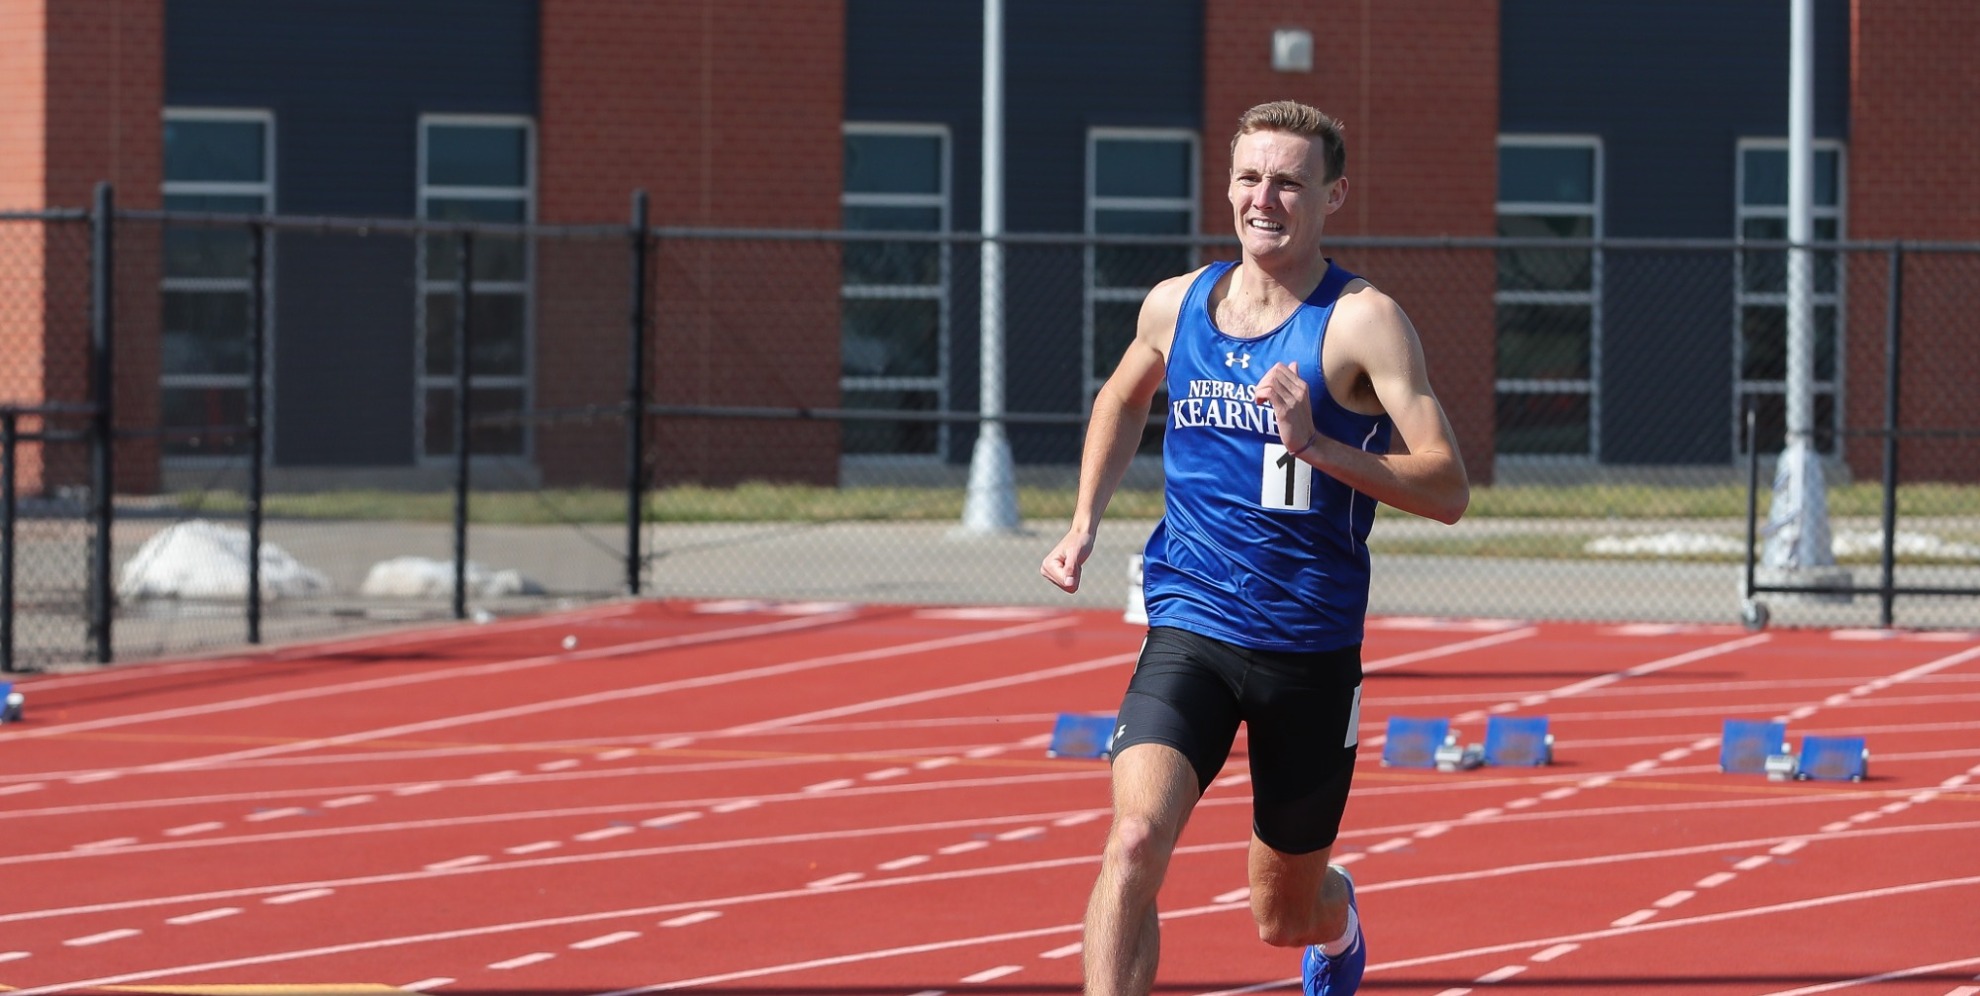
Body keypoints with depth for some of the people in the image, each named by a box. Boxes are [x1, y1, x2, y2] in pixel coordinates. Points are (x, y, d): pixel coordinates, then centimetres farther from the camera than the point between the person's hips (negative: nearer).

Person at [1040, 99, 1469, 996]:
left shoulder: (1362, 322, -10)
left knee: (1285, 916, 14)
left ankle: (1337, 919, 53)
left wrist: (1318, 447, -29)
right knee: (1136, 840, -25)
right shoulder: (1175, 305, 5)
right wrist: (1085, 521, 16)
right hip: (1190, 628, 2)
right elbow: (1124, 400, 29)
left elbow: (1448, 490, -17)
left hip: (1311, 650, -2)